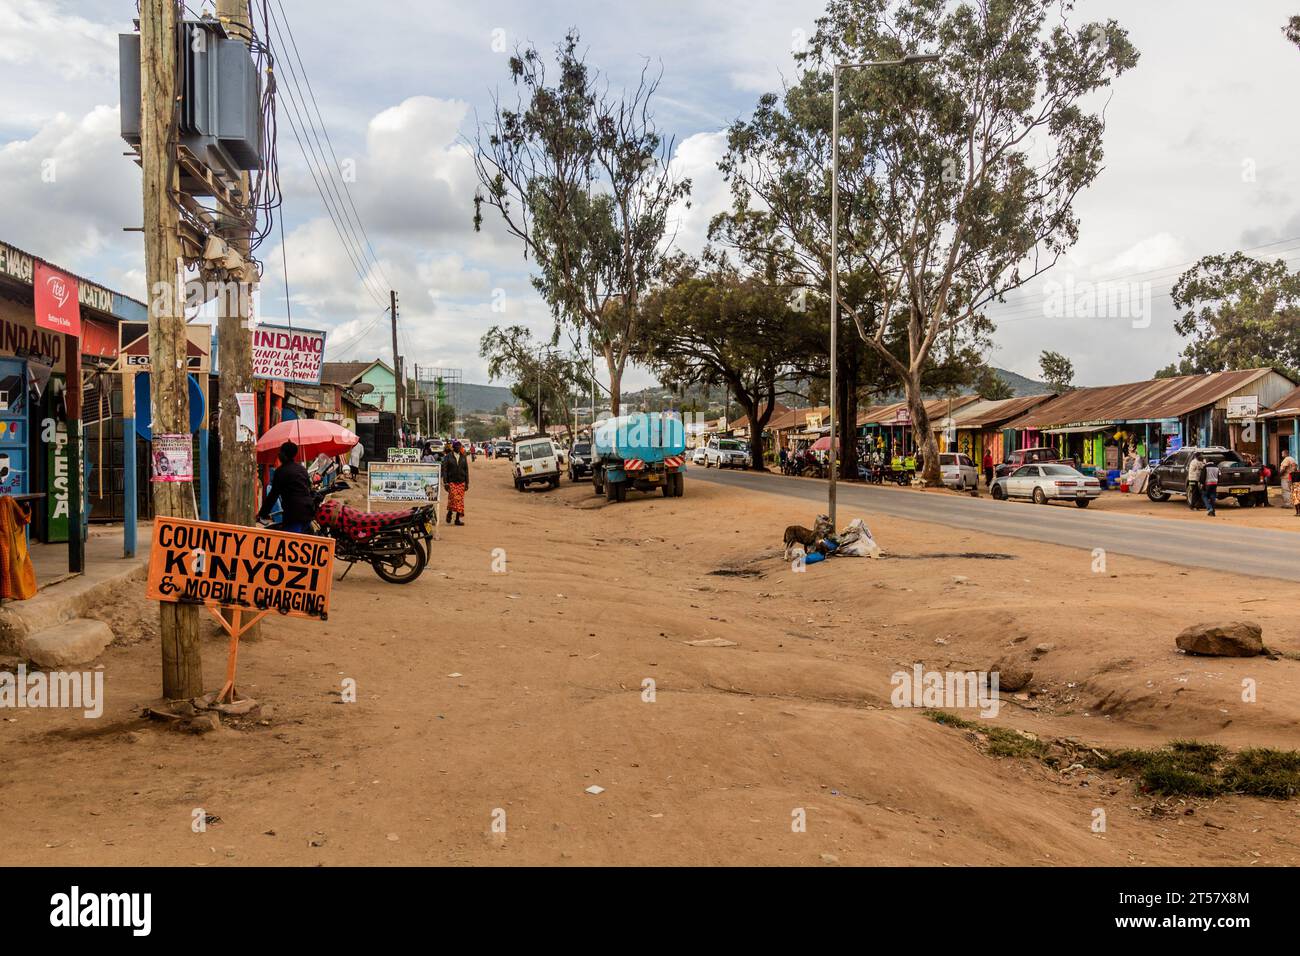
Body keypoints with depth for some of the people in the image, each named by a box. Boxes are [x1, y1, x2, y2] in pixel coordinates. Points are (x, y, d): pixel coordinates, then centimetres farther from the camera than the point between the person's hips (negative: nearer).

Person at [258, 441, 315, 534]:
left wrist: (262, 513, 4)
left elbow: (273, 495, -3)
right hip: (308, 512, 8)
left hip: (295, 513, -8)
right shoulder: (302, 469, 19)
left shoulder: (281, 471, -4)